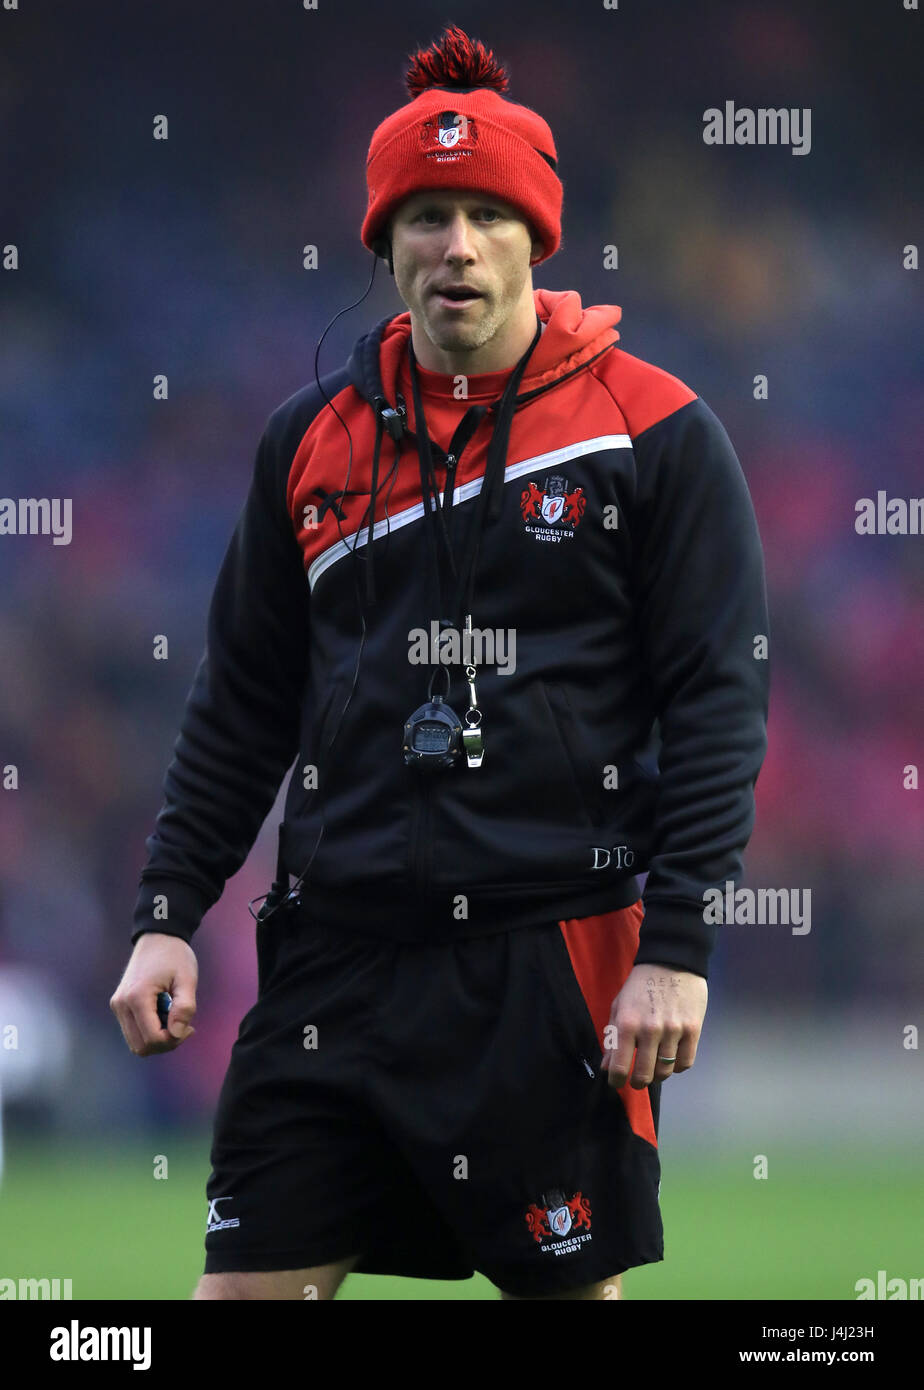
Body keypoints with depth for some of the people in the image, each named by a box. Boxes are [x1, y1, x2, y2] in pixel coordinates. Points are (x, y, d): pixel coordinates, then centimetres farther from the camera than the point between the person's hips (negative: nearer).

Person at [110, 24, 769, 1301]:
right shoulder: (311, 439, 12)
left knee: (571, 1286, 1)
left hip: (554, 954, -3)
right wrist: (168, 915, 9)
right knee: (248, 1283, -2)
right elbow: (241, 704, 17)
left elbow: (720, 700, -3)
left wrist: (678, 945, -10)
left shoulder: (652, 432, 0)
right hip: (338, 947, 4)